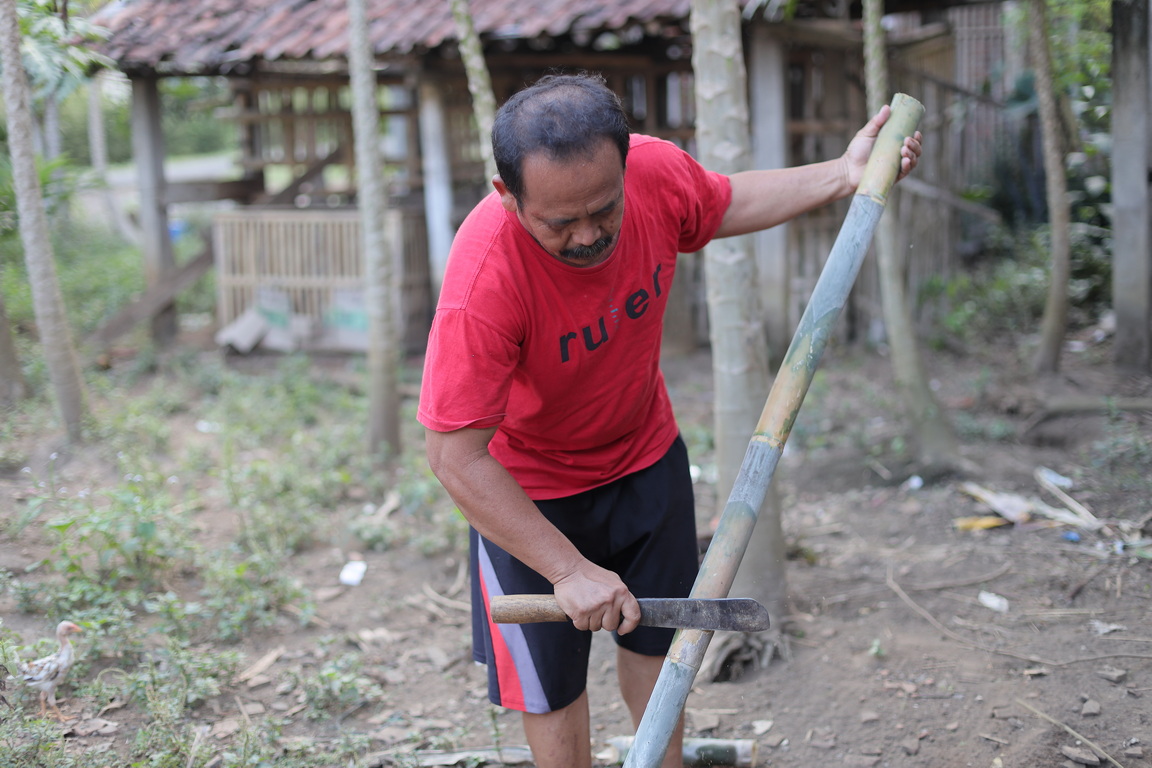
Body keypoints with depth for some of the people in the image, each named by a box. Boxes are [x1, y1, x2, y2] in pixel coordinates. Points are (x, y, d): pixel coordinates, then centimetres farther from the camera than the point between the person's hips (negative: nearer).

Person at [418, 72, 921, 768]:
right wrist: (570, 570, -32)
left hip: (646, 452, 5)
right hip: (529, 486, -5)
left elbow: (725, 205, 3)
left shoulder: (658, 171, -24)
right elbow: (456, 457, -33)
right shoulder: (485, 278, -39)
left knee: (655, 637, 21)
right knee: (553, 684, 7)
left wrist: (842, 177, -3)